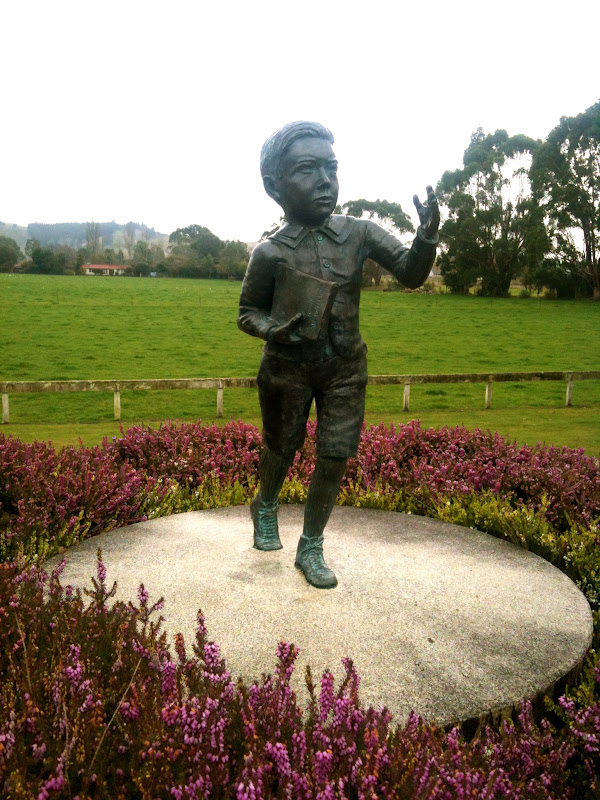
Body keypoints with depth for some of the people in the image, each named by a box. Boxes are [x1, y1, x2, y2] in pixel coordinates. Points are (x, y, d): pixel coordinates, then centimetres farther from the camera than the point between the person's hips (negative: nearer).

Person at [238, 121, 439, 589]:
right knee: (282, 449, 15)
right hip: (288, 368, -1)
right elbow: (248, 311, 0)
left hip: (346, 367, 2)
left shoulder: (361, 234, -7)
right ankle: (266, 508, 49)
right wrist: (271, 329, -23)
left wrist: (427, 237, -25)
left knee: (335, 458, 2)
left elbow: (410, 274, -4)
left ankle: (311, 546, 22)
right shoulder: (270, 253, -12)